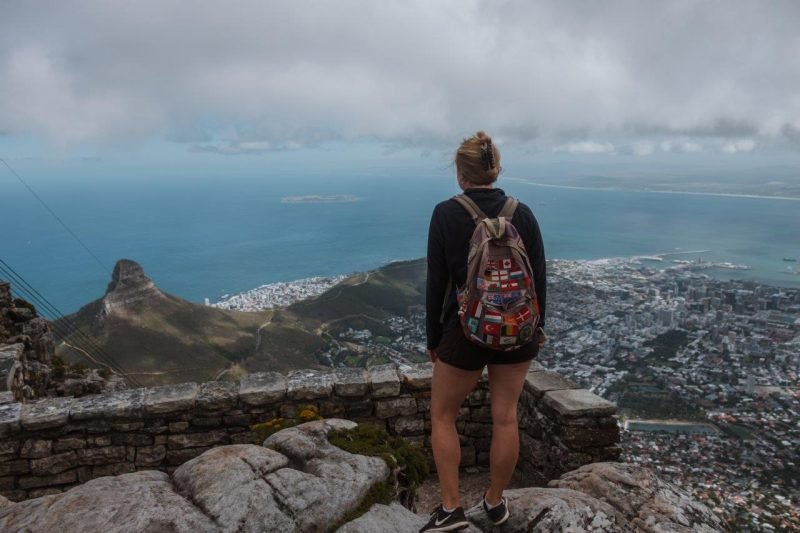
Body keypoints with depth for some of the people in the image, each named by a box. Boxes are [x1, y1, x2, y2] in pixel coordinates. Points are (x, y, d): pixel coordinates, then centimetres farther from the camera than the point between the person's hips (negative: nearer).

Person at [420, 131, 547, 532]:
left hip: (465, 331, -3)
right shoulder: (522, 212, -3)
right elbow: (539, 277, 1)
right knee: (505, 416, 15)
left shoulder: (446, 213, -12)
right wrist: (537, 326, 15)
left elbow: (436, 282, -10)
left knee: (442, 415, 16)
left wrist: (432, 338, 1)